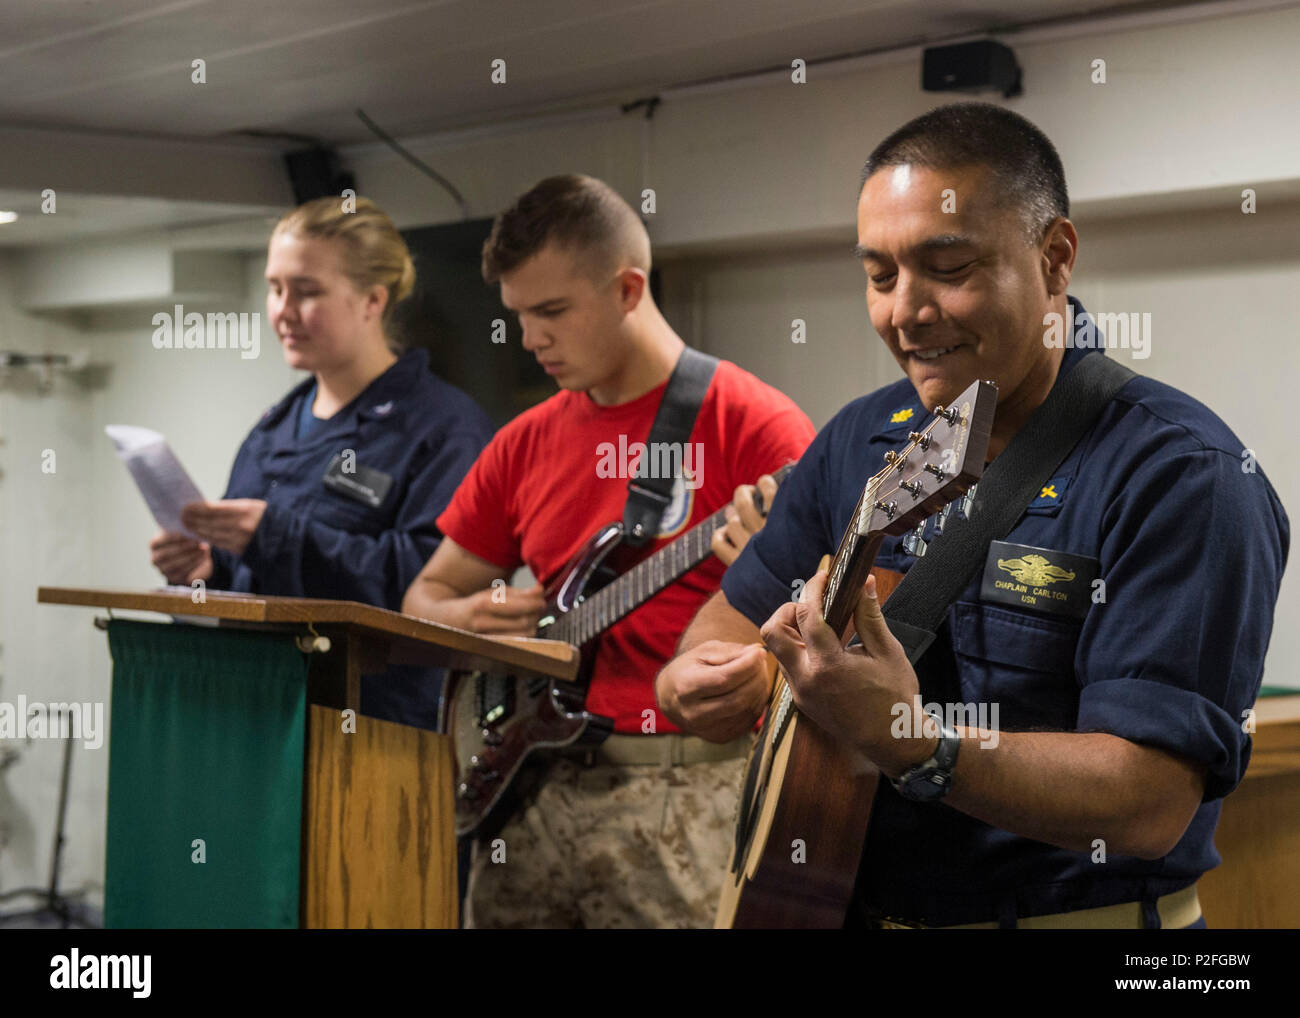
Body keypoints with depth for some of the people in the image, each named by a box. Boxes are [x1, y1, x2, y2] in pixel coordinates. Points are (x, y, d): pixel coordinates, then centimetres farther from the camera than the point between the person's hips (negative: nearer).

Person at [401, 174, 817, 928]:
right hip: (532, 785, 6)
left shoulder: (752, 425, -6)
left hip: (678, 794, -5)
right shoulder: (526, 443, 12)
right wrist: (468, 616, -3)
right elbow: (426, 596, 20)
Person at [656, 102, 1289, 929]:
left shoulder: (1181, 476, -12)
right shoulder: (860, 441, 9)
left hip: (1072, 907, -6)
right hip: (847, 899, 6)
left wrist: (911, 746, -30)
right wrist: (694, 682, -5)